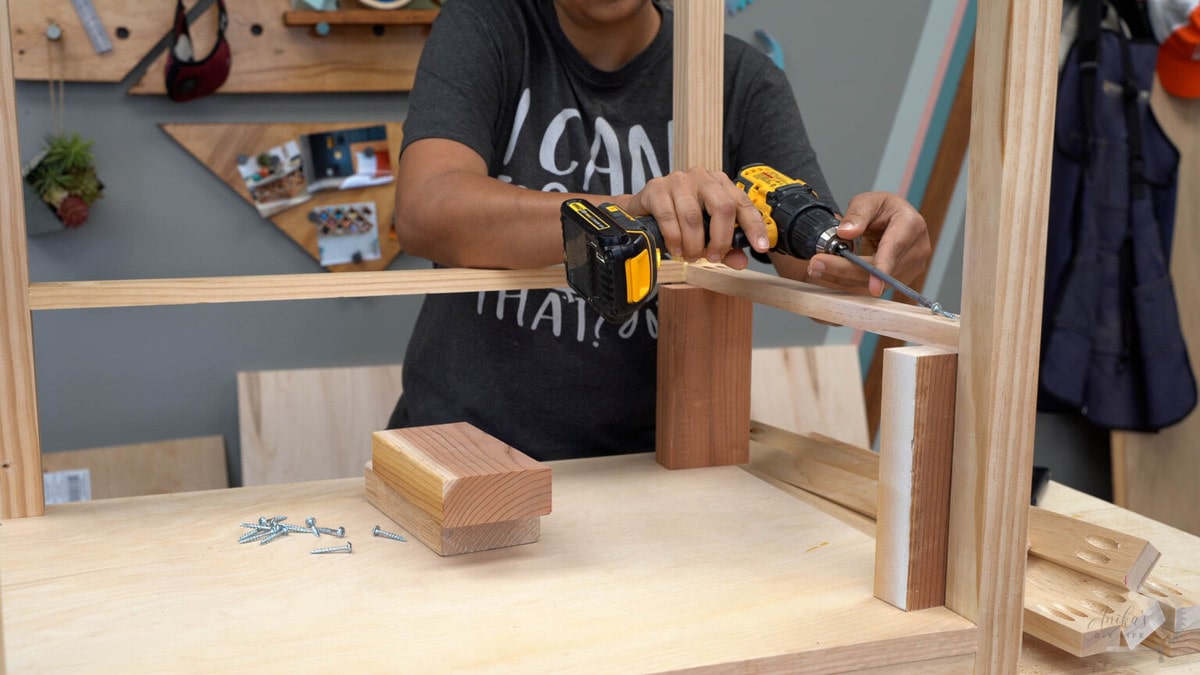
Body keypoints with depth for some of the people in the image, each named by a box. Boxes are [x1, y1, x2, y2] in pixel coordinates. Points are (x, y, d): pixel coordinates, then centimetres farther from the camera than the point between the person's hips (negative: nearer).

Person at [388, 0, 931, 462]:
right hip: (459, 440, -1)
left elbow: (820, 269, -5)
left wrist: (870, 254, -29)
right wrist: (627, 212, -33)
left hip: (645, 454, 2)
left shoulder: (742, 79, 1)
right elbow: (424, 213, -19)